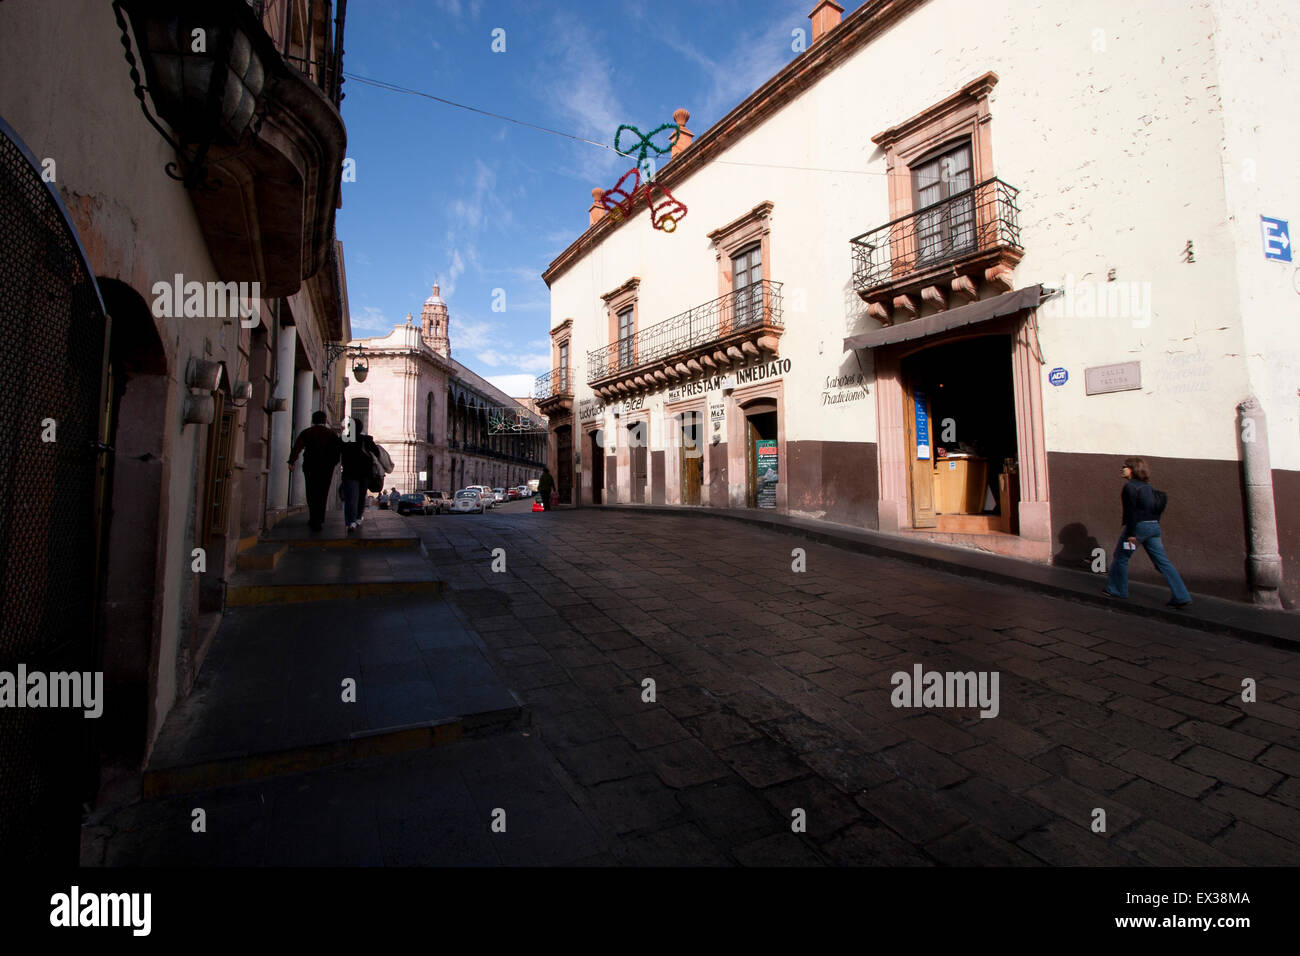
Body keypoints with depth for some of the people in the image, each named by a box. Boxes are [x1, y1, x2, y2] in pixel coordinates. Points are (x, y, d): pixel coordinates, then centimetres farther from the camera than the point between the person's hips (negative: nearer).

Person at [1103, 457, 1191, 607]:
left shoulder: (1130, 486, -10)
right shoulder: (1147, 486, 14)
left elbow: (1131, 510, -16)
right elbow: (1156, 508, 17)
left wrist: (1130, 533, -18)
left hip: (1138, 526, -8)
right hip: (1153, 526, 8)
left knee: (1121, 557, 6)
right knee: (1163, 562, 7)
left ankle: (1116, 590, 14)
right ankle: (1181, 596, 5)